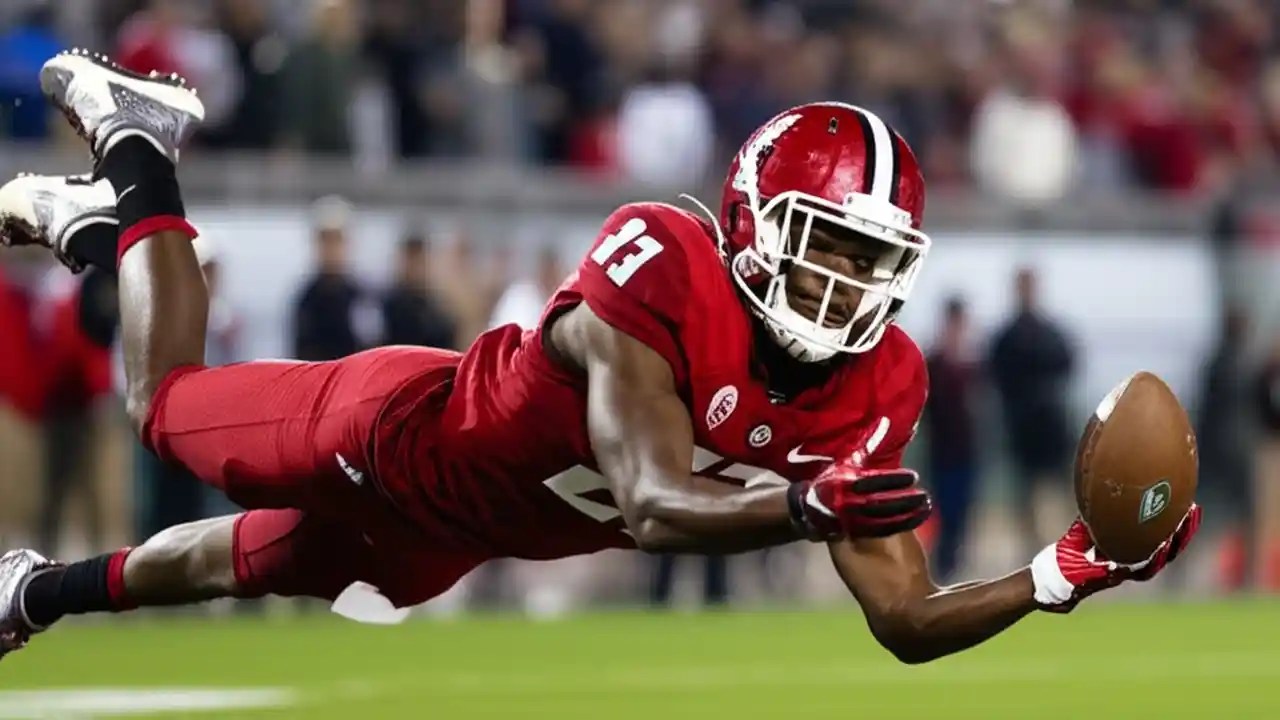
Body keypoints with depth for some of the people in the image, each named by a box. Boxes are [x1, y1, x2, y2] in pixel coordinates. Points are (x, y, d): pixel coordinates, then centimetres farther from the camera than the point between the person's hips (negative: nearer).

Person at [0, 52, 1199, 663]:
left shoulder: (871, 395, -25)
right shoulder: (660, 271, -42)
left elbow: (905, 622, -24)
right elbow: (655, 507, -49)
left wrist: (1059, 577, -40)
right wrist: (806, 506, -65)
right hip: (415, 427, -6)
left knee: (261, 566, 29)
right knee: (171, 410, 20)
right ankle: (136, 164, 41)